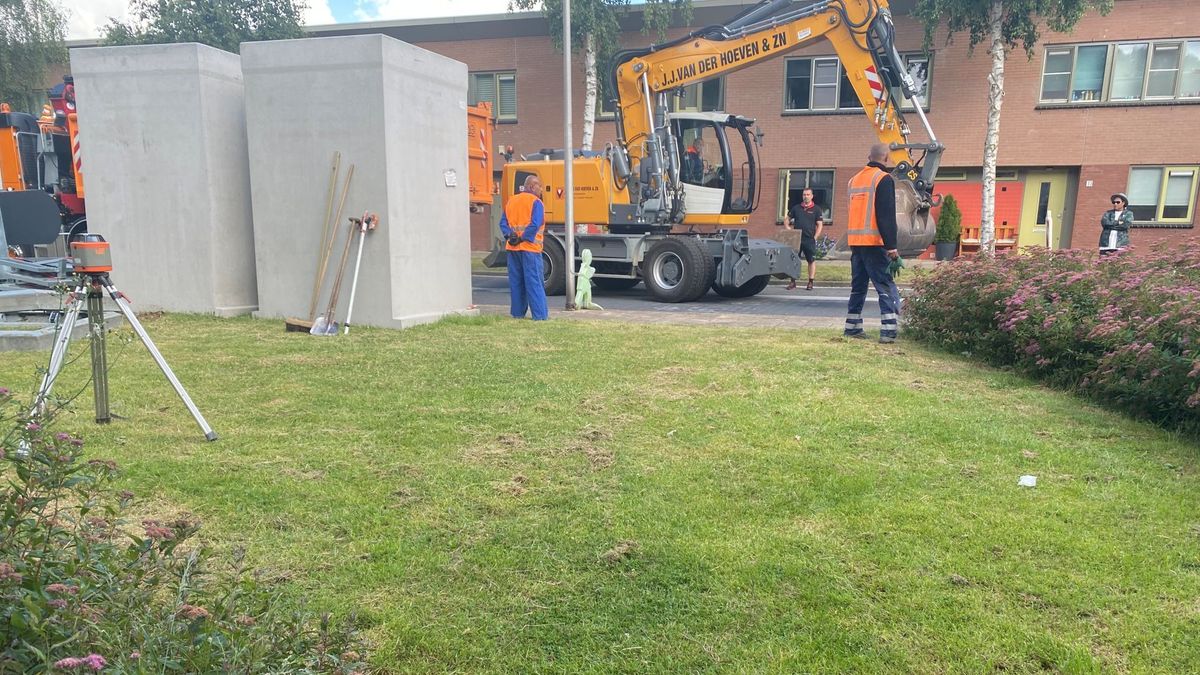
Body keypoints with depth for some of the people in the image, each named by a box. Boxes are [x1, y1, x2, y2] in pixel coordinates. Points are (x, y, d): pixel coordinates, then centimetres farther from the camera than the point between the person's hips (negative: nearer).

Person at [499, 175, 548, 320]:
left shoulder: (511, 201, 15)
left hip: (513, 248, 6)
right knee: (534, 282, -5)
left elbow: (503, 222, 9)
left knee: (516, 281, 12)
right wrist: (523, 239, -12)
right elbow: (535, 224, -18)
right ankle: (540, 315, -5)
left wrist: (509, 236, -3)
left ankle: (517, 313, 16)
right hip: (529, 248, -6)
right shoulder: (535, 202, -6)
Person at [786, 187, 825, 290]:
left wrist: (815, 237, -7)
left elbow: (820, 225, 1)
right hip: (796, 238, 2)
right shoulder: (796, 208, 11)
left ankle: (810, 283, 9)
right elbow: (787, 219, 20)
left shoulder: (816, 209, 3)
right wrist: (788, 229, 4)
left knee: (812, 260, 2)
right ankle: (793, 282, 11)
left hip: (810, 239, -2)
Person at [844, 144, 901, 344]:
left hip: (855, 241, 7)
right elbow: (887, 216, -15)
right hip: (874, 242, -7)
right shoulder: (884, 179, -8)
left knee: (858, 286, 14)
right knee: (886, 287, -5)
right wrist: (892, 246, -15)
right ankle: (888, 331, -12)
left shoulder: (855, 179, 15)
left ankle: (852, 328, 15)